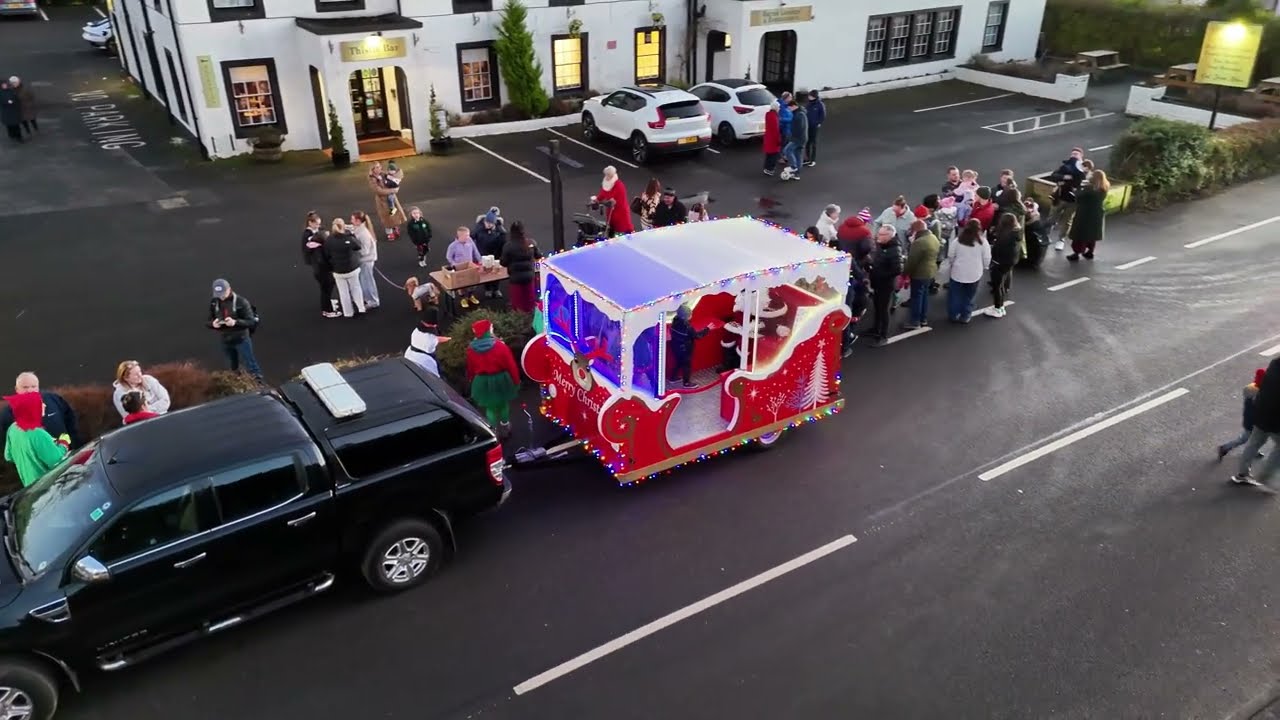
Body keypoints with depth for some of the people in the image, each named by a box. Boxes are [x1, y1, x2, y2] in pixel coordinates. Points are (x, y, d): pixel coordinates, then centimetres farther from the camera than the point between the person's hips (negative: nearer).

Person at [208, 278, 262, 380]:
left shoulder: (241, 302, -19)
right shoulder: (214, 303, -5)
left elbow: (252, 322, -19)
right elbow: (208, 321, 3)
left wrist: (235, 322, -37)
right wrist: (213, 324, -23)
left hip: (241, 340, -5)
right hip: (225, 341, 5)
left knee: (251, 366, 5)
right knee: (234, 368, 24)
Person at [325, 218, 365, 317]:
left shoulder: (328, 240, -13)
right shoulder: (349, 238, -21)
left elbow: (326, 255, -3)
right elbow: (358, 245, -1)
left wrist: (331, 266, 12)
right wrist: (350, 233, 3)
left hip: (338, 270, 1)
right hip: (352, 268, -1)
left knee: (343, 292, 13)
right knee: (356, 288, 20)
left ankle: (348, 313, 22)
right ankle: (361, 308, 24)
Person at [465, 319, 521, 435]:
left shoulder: (471, 349, -11)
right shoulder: (499, 345, -21)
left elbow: (470, 368, 4)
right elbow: (511, 365, -13)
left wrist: (471, 380, 23)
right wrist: (516, 381, 1)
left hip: (482, 382, 1)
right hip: (500, 380, -1)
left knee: (490, 407, 16)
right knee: (503, 403, 24)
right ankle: (505, 425, 44)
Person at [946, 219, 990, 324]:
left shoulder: (958, 240, -8)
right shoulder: (983, 242, -9)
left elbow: (950, 256, -1)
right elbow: (987, 258, -4)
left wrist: (951, 265, 17)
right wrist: (983, 268, 14)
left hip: (958, 272, 0)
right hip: (975, 274, 0)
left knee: (955, 295, 14)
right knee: (969, 296, 13)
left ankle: (953, 315, 21)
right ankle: (965, 316, 20)